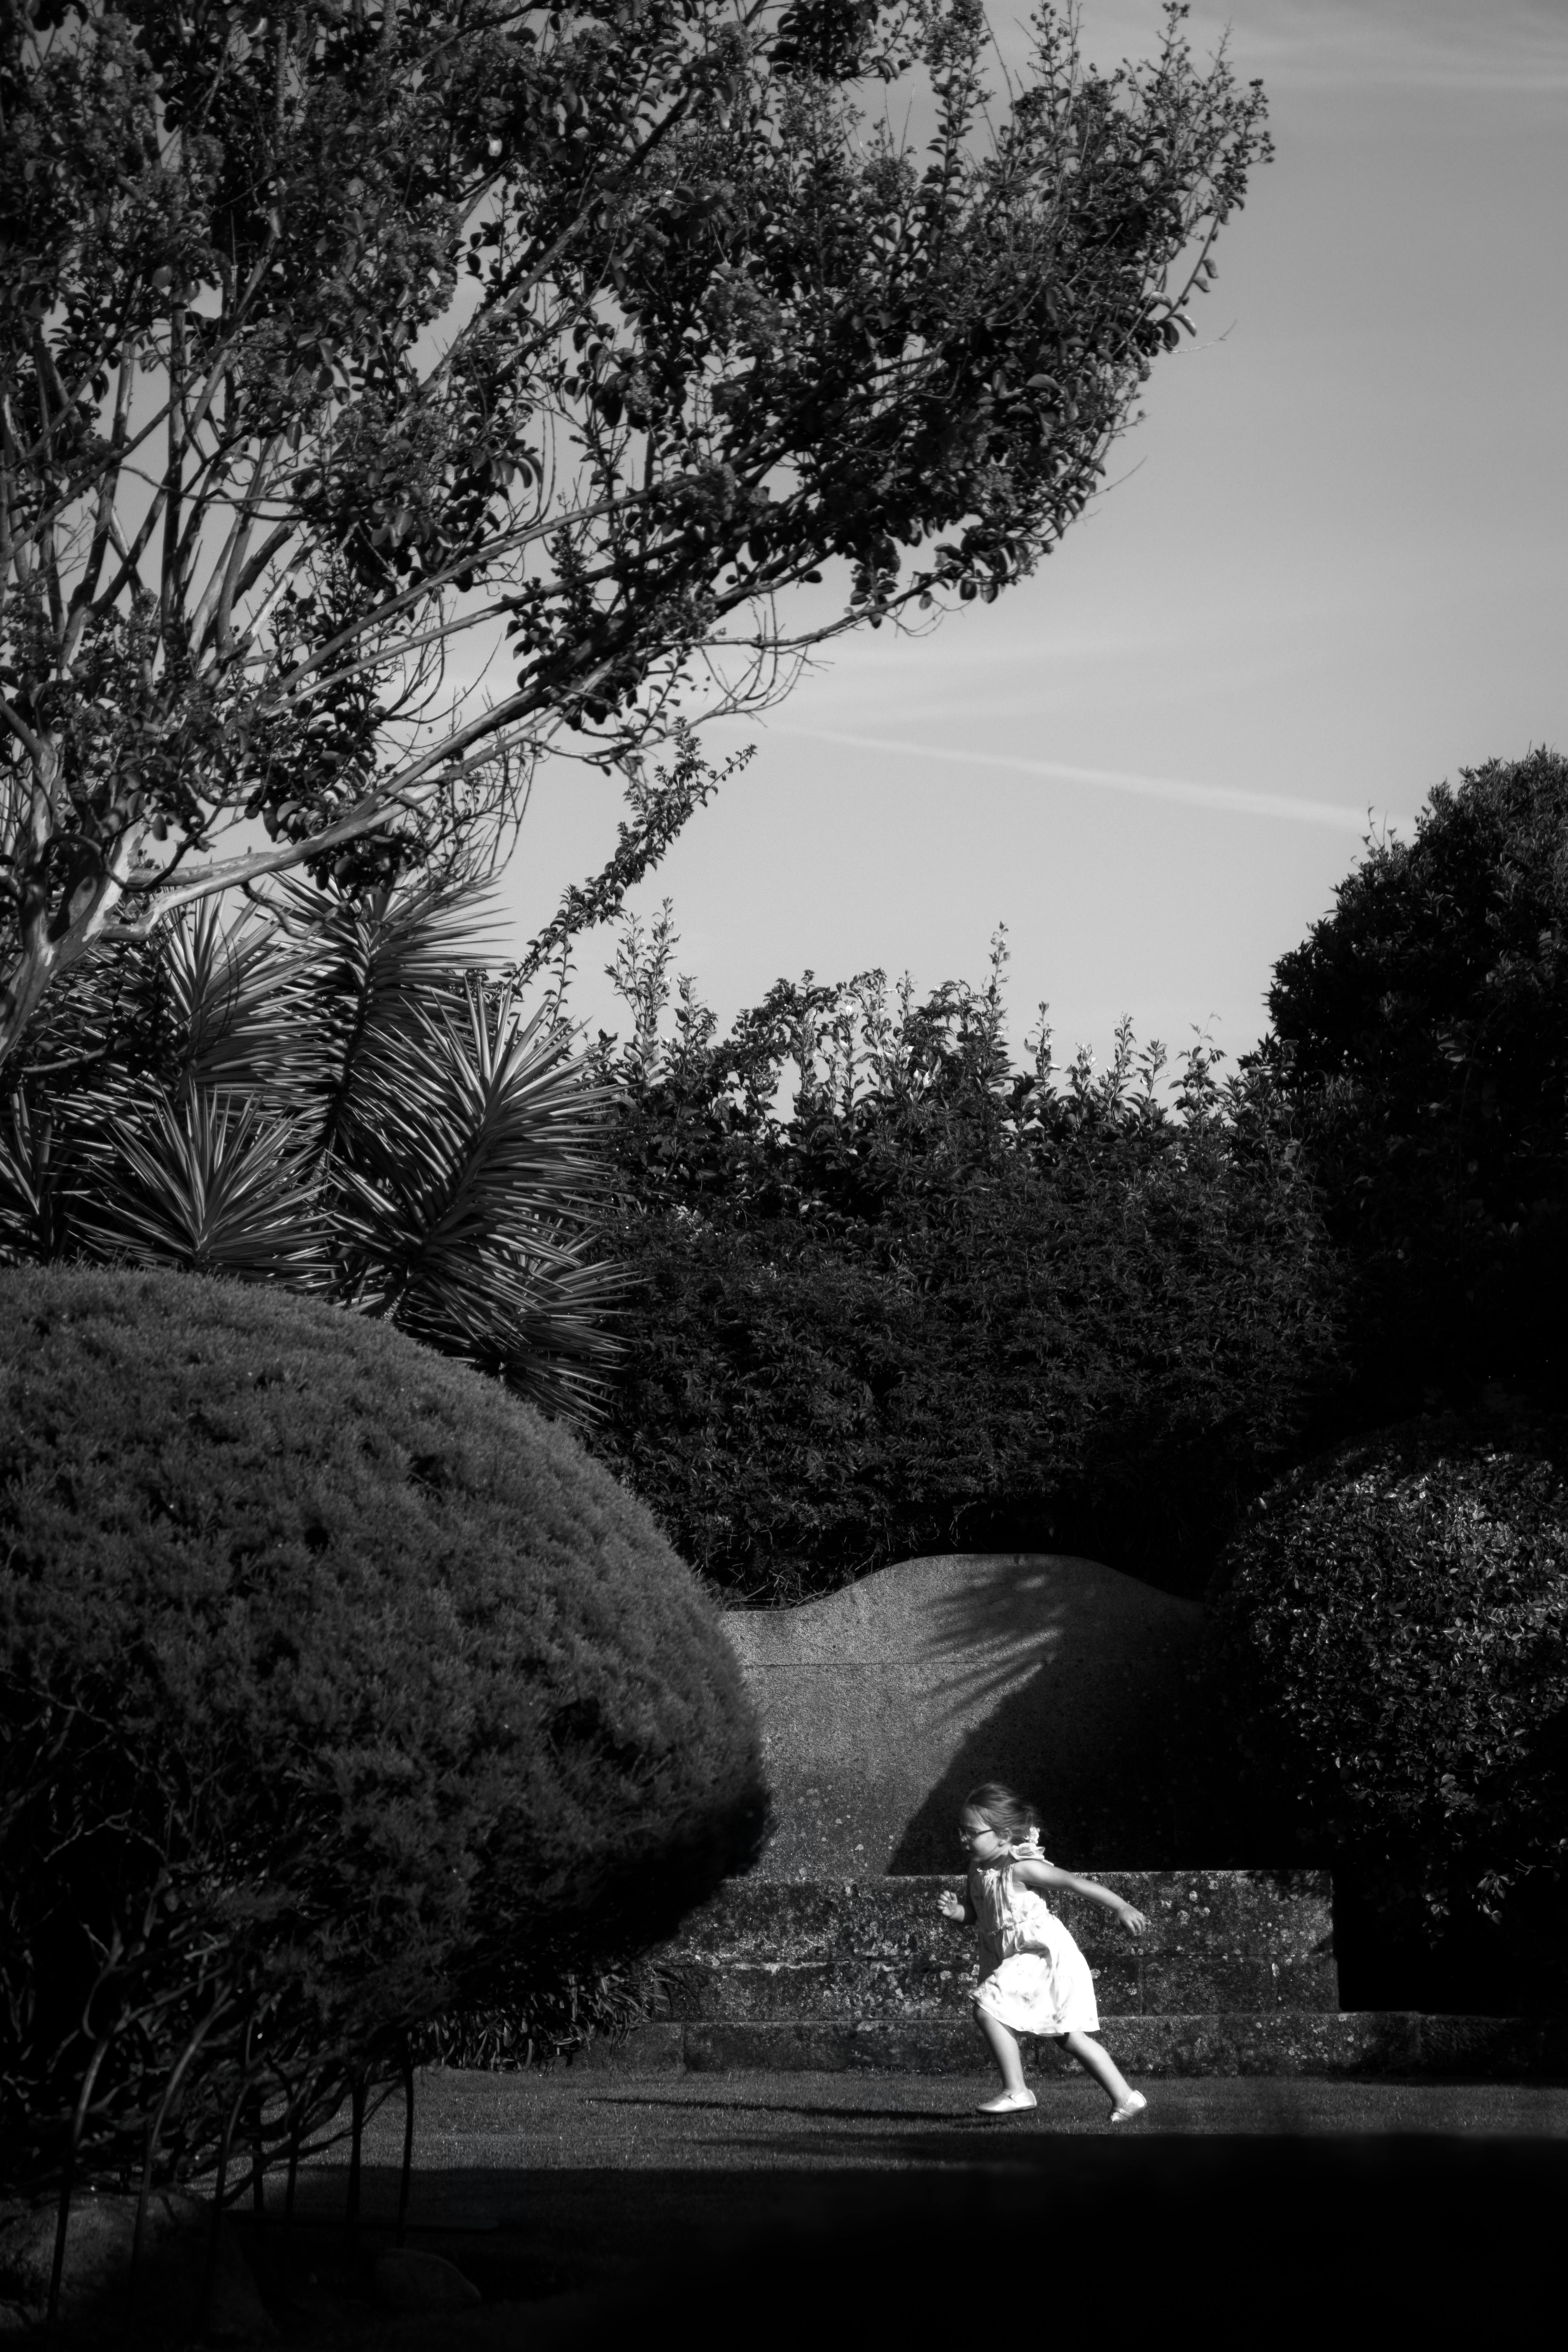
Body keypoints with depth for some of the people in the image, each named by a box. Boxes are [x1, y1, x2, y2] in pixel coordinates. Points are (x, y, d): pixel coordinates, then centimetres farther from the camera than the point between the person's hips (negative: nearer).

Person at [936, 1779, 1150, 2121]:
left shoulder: (1021, 1868, -19)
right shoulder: (979, 1869, 6)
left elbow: (1075, 1883, -18)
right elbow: (975, 1913, 16)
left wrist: (1122, 1908, -18)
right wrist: (954, 1910, -8)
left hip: (1043, 1955, -9)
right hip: (1022, 1960, 9)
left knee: (988, 2009, -18)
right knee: (1068, 2035, 13)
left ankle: (1016, 2091, -11)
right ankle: (1125, 2097, 19)